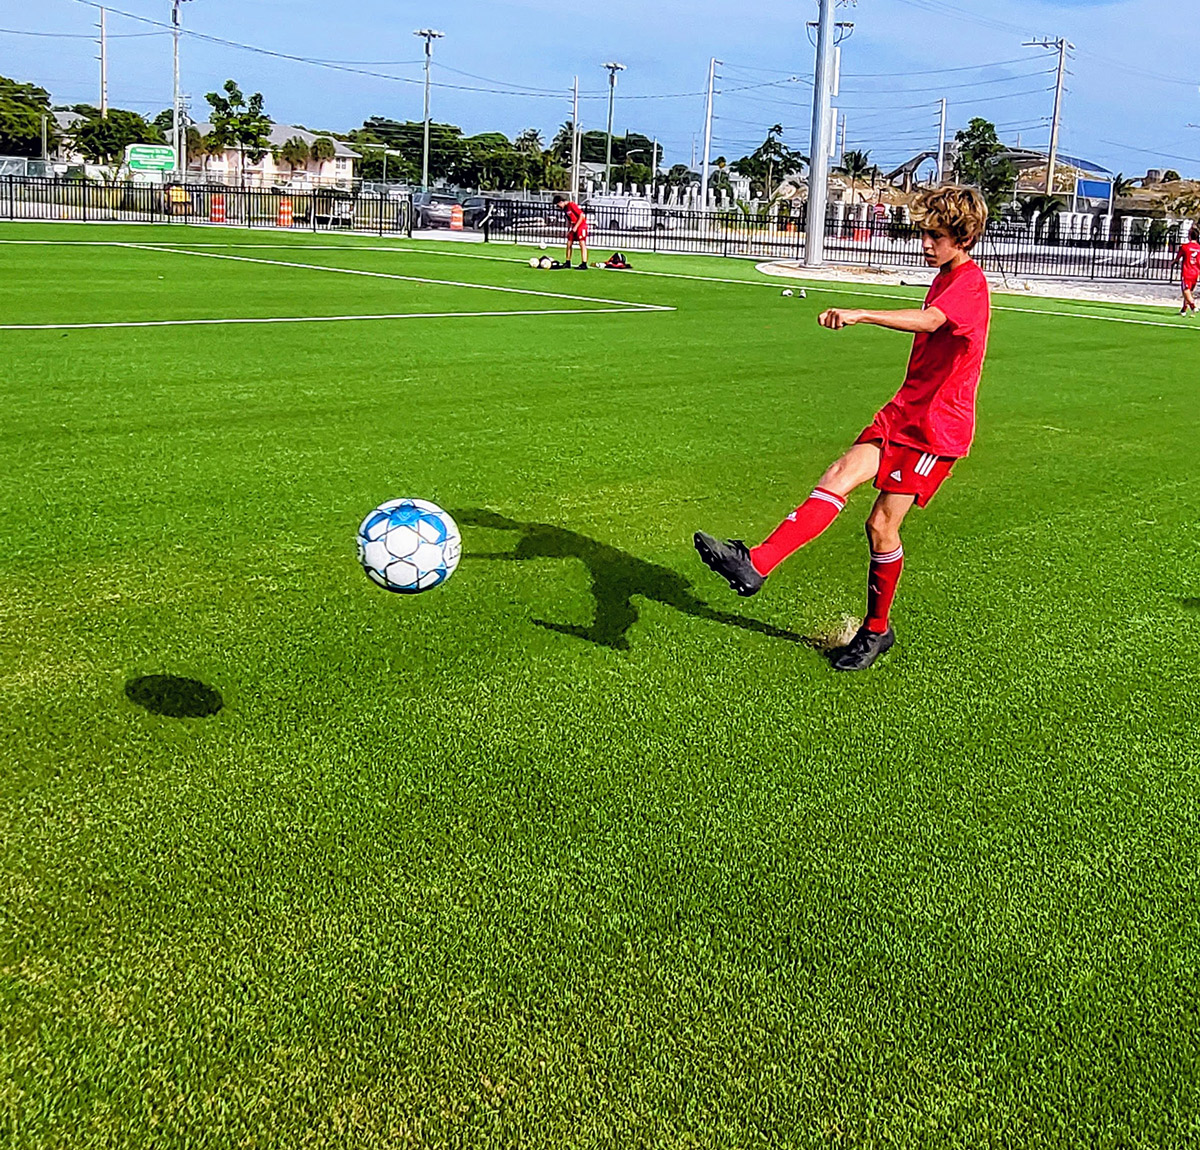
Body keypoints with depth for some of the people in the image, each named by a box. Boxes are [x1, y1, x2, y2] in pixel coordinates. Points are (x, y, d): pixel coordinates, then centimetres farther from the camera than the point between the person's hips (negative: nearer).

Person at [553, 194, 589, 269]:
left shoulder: (572, 205, -18)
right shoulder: (565, 208, 8)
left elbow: (582, 216, -19)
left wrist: (576, 227, -19)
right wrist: (568, 230, 12)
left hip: (581, 225, -9)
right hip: (574, 227, 9)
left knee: (582, 244, -12)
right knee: (569, 244, 6)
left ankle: (584, 264, -14)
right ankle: (568, 263, 15)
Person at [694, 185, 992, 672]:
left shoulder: (970, 283, -15)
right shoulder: (945, 277, 17)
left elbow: (928, 321, -35)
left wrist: (861, 314, -46)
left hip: (936, 427, -8)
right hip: (902, 412, 8)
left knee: (882, 524, -7)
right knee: (839, 477, -11)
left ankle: (877, 629, 12)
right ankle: (755, 564, -23)